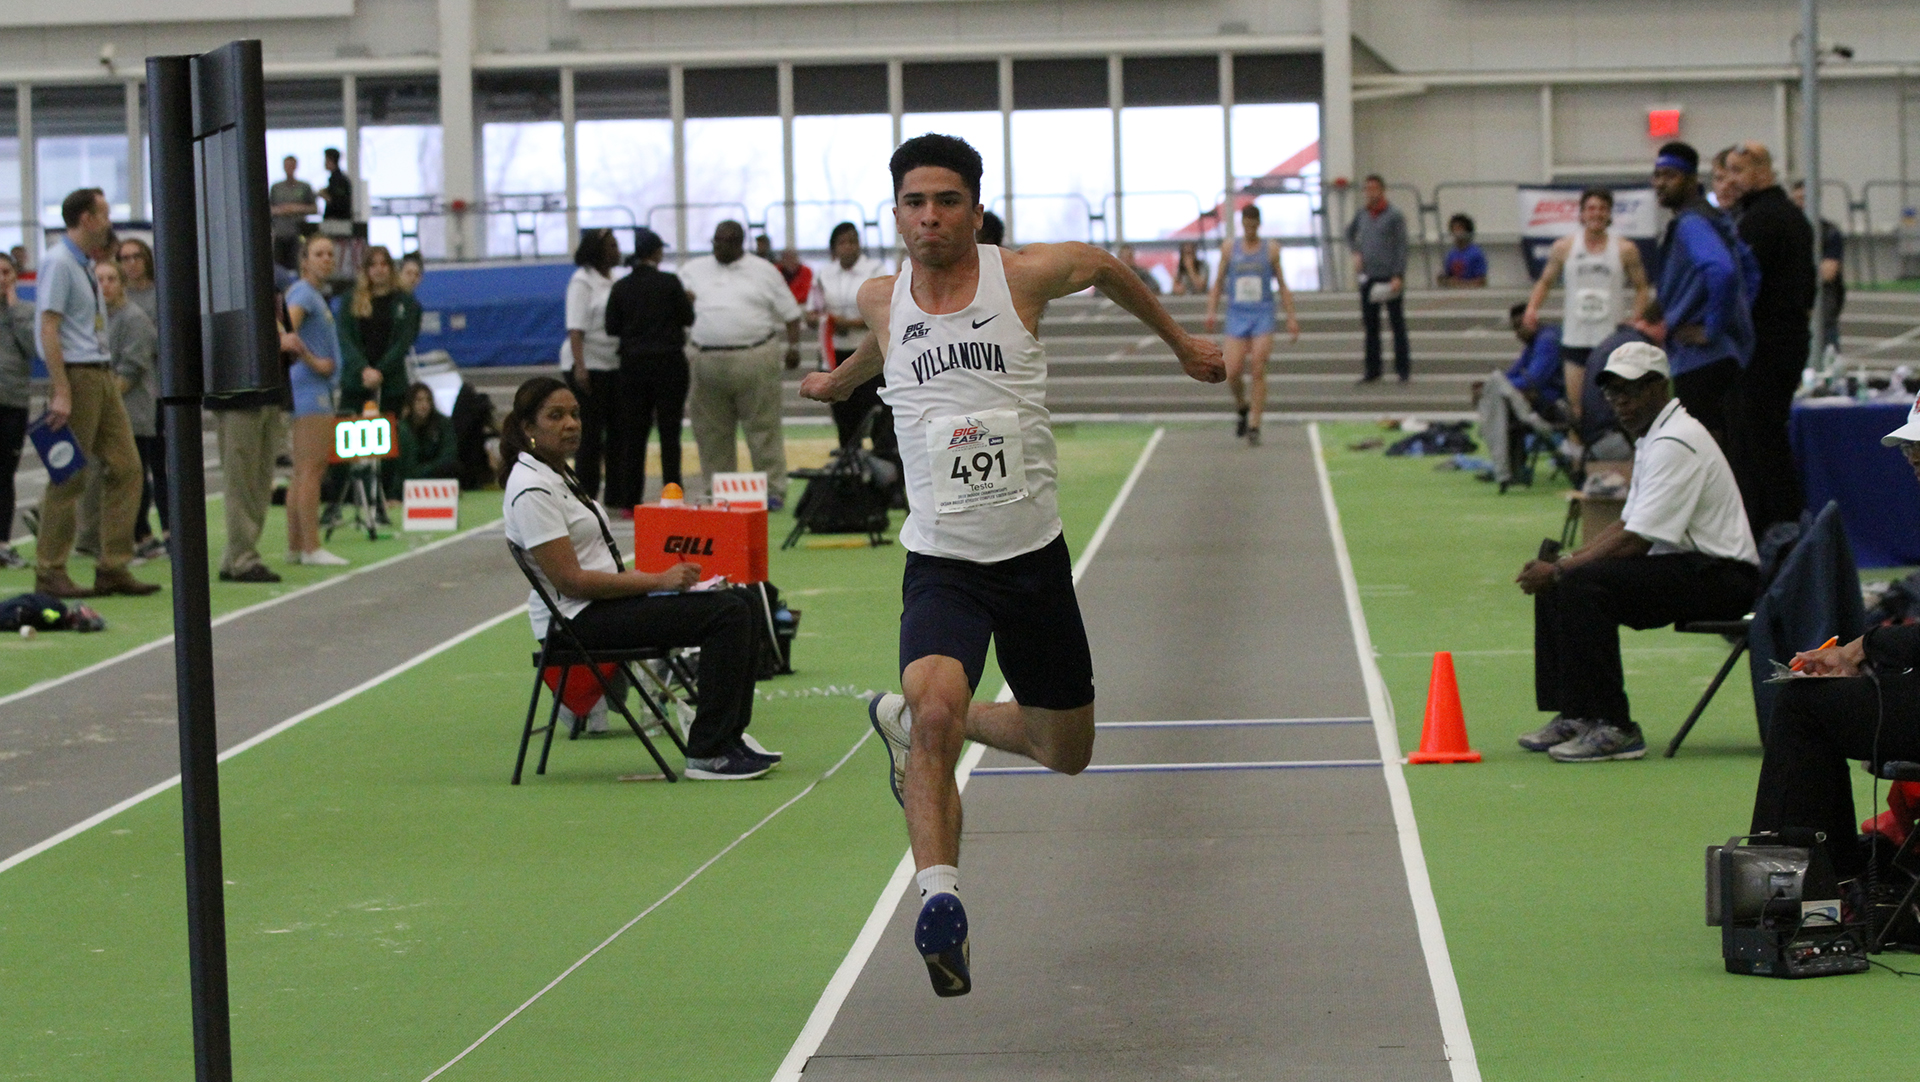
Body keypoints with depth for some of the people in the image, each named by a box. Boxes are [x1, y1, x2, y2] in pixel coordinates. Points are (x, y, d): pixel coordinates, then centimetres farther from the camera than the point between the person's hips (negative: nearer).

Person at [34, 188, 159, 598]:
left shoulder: (86, 266, 16)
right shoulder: (59, 263, -11)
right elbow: (49, 329, -17)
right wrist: (61, 392, -22)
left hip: (102, 375, 9)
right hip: (77, 375, -9)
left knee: (125, 468, 6)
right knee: (69, 478, -5)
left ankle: (113, 568, 9)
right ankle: (49, 573, 2)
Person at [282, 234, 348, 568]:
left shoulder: (317, 295, 18)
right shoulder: (303, 293, -11)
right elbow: (287, 327, -27)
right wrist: (312, 361, -30)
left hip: (319, 387, 10)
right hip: (310, 387, -10)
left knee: (304, 471, 11)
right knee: (312, 468, -11)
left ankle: (295, 546, 14)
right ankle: (311, 548, -12)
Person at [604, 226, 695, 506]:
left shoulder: (620, 287, 0)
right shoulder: (669, 283, -9)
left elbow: (612, 327, 2)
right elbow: (687, 318, -3)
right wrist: (687, 301, 17)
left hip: (633, 364, 3)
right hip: (669, 362, -3)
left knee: (633, 433, 7)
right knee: (670, 431, 3)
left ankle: (630, 499, 6)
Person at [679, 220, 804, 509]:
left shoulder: (763, 271, 8)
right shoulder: (694, 270, 14)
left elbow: (791, 313, 10)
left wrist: (794, 347, 3)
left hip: (755, 360, -2)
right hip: (706, 362, 2)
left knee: (763, 428, -3)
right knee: (712, 431, 4)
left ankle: (774, 490, 1)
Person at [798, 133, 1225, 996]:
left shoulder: (1026, 276, -6)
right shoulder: (880, 301, 0)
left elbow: (1104, 267, 16)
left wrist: (1179, 341, 29)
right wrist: (841, 379, 46)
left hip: (1035, 558, 2)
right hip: (942, 563, -1)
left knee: (1065, 754, 15)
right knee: (936, 708, -31)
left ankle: (907, 721, 39)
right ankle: (939, 900, -29)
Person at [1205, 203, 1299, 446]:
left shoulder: (1271, 249, 6)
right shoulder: (1230, 250, 8)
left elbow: (1282, 285, 9)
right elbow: (1219, 283, 14)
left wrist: (1291, 317, 4)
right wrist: (1212, 311, 2)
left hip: (1263, 316, -1)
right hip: (1237, 316, 1)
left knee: (1258, 372, -9)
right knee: (1232, 373, -9)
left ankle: (1254, 426, -5)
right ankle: (1242, 406, 21)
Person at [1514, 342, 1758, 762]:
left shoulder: (1675, 444, -18)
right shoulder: (1653, 437, 16)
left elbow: (1635, 542, -22)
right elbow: (1627, 524, 20)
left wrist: (1560, 571, -15)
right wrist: (1563, 564, 6)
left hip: (1720, 576, -11)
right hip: (1689, 566, 11)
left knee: (1582, 585, -26)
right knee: (1556, 583, 6)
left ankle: (1613, 728, -22)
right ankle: (1573, 715, 7)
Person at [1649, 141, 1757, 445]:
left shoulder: (1692, 223, -15)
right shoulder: (1715, 219, 16)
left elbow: (1723, 271, -32)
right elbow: (1750, 273, 26)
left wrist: (1711, 330, -22)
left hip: (1700, 359, -11)